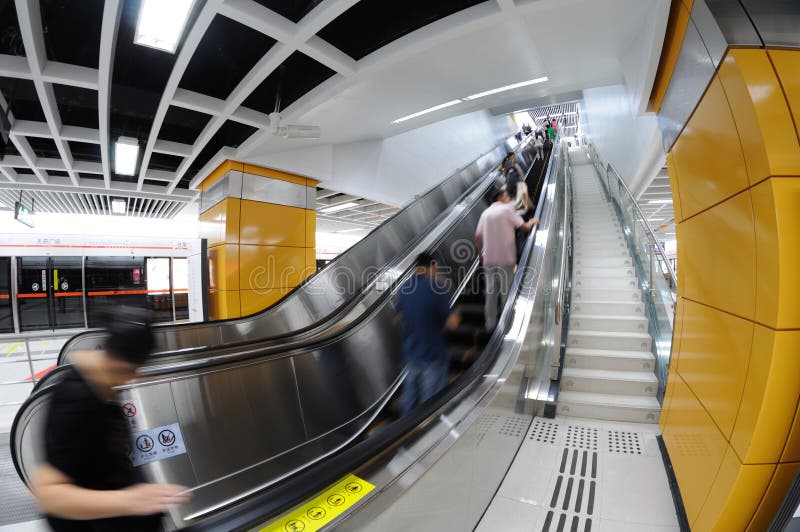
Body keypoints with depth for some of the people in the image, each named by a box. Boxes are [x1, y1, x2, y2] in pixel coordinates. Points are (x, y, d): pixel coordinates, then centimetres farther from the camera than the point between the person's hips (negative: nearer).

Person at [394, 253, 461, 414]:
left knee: (409, 394, 22)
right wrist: (456, 316, 3)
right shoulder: (436, 289, -19)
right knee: (431, 399, 10)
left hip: (410, 352, 6)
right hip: (433, 355, -5)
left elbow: (398, 315, 10)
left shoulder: (405, 288, -3)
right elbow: (452, 323, -18)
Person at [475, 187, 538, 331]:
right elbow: (525, 227, -7)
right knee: (506, 292, 7)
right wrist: (533, 221, 15)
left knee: (491, 292, 11)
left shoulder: (486, 212, 9)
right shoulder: (507, 209, -4)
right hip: (505, 259, -4)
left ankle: (490, 324, 17)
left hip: (489, 259, 4)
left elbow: (478, 237, 8)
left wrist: (482, 253, 21)